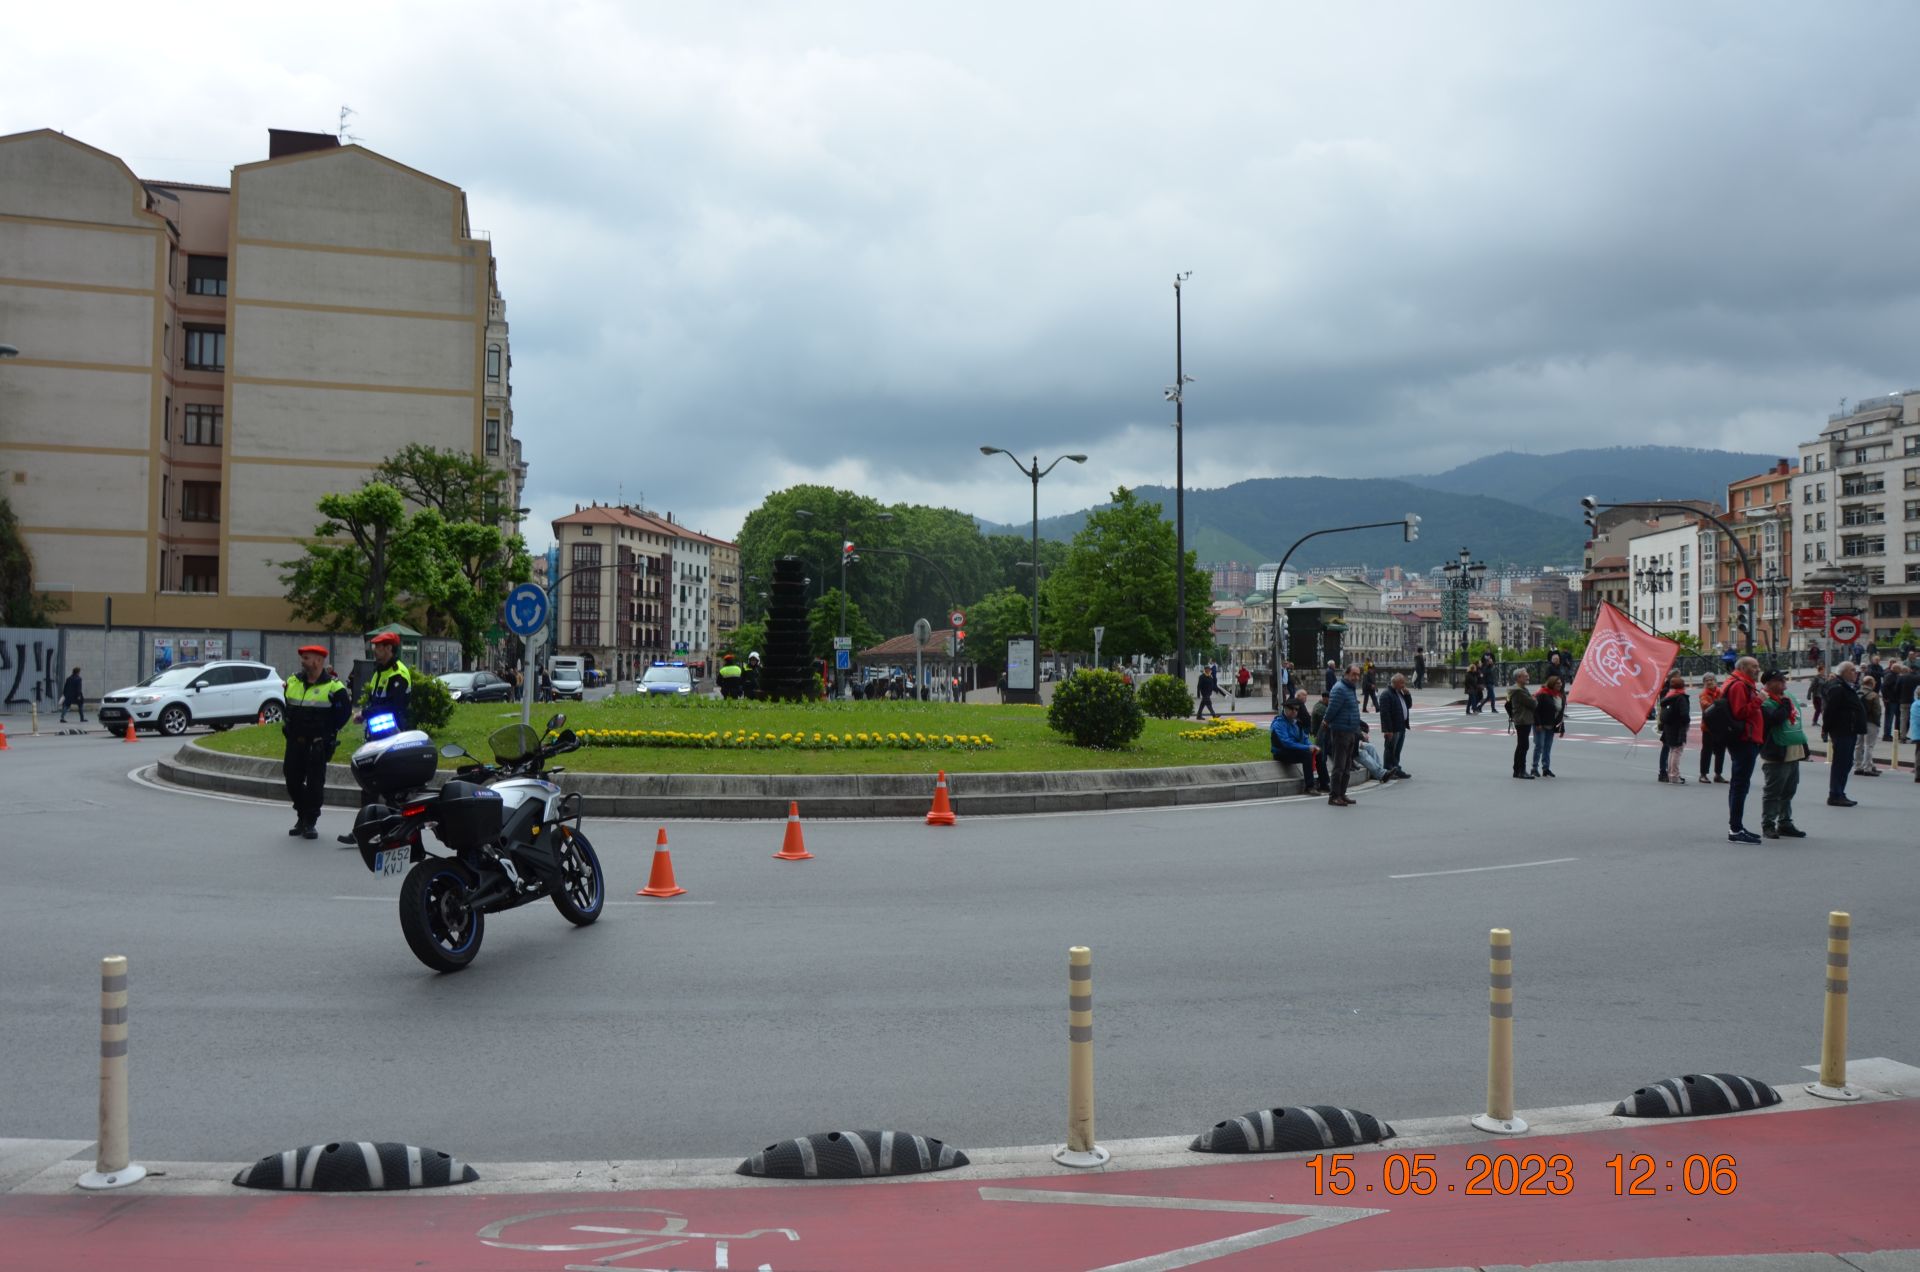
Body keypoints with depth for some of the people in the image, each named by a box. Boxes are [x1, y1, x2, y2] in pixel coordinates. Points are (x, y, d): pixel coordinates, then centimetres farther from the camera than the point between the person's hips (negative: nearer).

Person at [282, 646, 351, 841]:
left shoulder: (333, 687, -8)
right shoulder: (293, 682, 10)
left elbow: (344, 712, -5)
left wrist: (328, 733, -6)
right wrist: (286, 726, 15)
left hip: (317, 744, -6)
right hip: (294, 742, 6)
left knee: (315, 783, -3)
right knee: (293, 781, 9)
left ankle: (310, 822, 7)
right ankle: (302, 816, 26)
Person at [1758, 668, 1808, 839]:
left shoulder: (1790, 699, 16)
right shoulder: (1766, 704, -12)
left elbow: (1797, 723, 24)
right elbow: (1774, 719, -31)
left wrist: (1804, 745, 23)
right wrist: (1785, 706, -18)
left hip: (1794, 754, 9)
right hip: (1777, 756, -9)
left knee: (1788, 792, 15)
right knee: (1772, 793, -3)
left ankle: (1785, 823, 24)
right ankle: (1768, 825, 2)